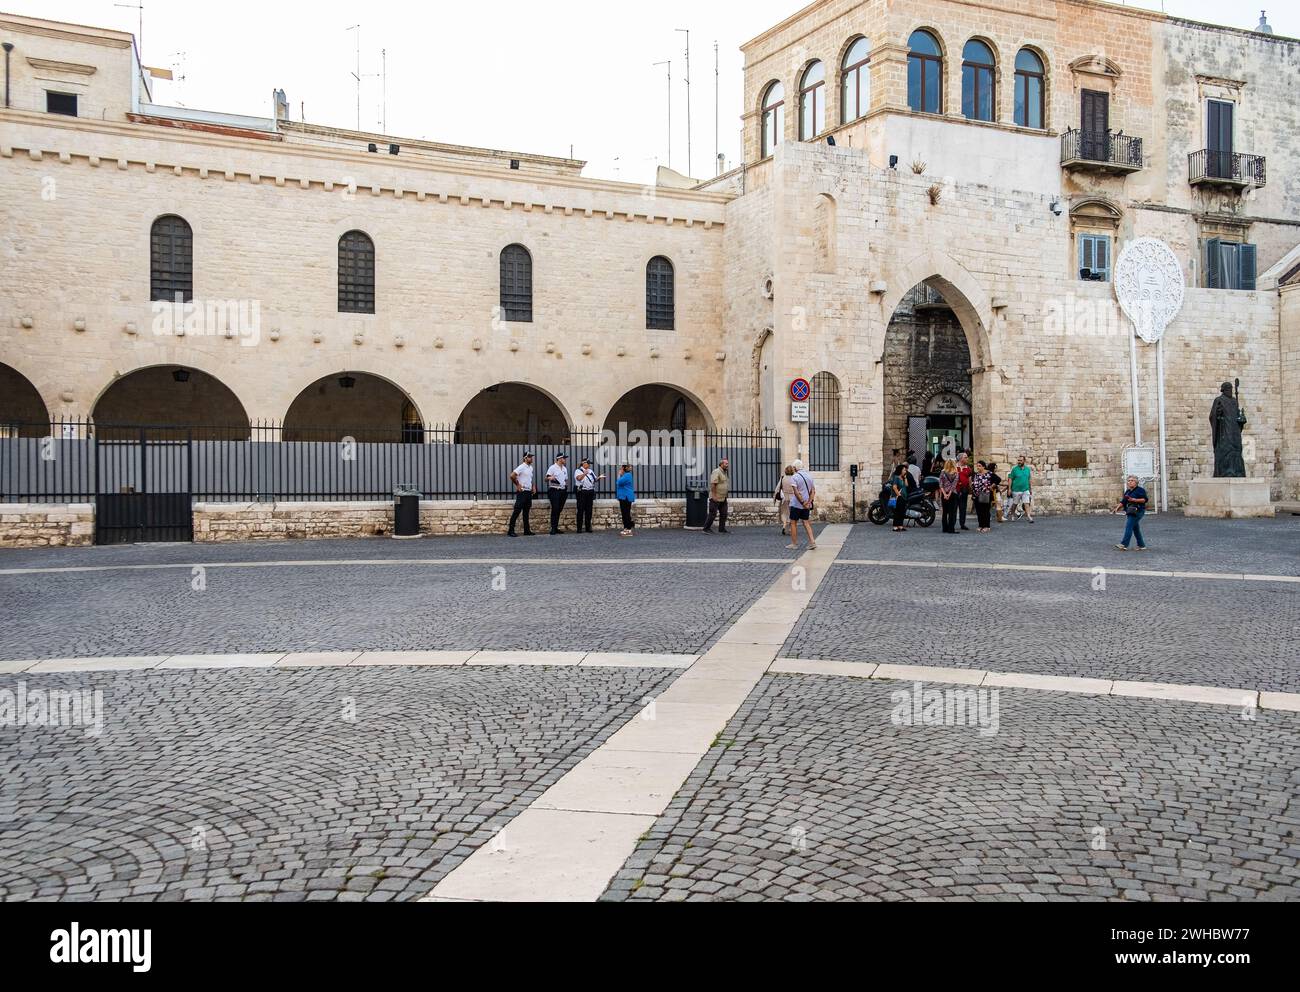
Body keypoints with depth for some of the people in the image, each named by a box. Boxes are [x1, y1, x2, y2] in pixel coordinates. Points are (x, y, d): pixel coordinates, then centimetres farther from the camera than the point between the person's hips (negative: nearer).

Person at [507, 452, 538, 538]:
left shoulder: (531, 468, 15)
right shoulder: (522, 467, -12)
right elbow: (512, 476, -22)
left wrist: (533, 486, 15)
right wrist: (517, 485, -14)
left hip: (529, 492, 9)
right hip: (522, 492, -9)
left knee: (526, 512, 13)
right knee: (517, 511, -10)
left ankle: (527, 531, 18)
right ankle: (510, 531, -9)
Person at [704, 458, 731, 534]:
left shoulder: (724, 473, 16)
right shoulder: (717, 472, -14)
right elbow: (713, 484, -21)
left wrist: (726, 495, 21)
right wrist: (714, 495, -24)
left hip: (723, 498, 9)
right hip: (716, 498, -9)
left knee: (723, 514, 7)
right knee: (713, 514, -6)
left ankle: (722, 529, 12)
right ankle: (706, 528, 1)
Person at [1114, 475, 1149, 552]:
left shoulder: (1140, 490, -4)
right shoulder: (1127, 491, 18)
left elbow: (1144, 499, -12)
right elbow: (1123, 502, 17)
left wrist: (1134, 500, -22)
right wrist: (1117, 508, 3)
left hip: (1137, 511, -8)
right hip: (1130, 512, 8)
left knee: (1129, 527, -16)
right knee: (1136, 529, 10)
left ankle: (1124, 545, -22)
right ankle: (1142, 545, 17)